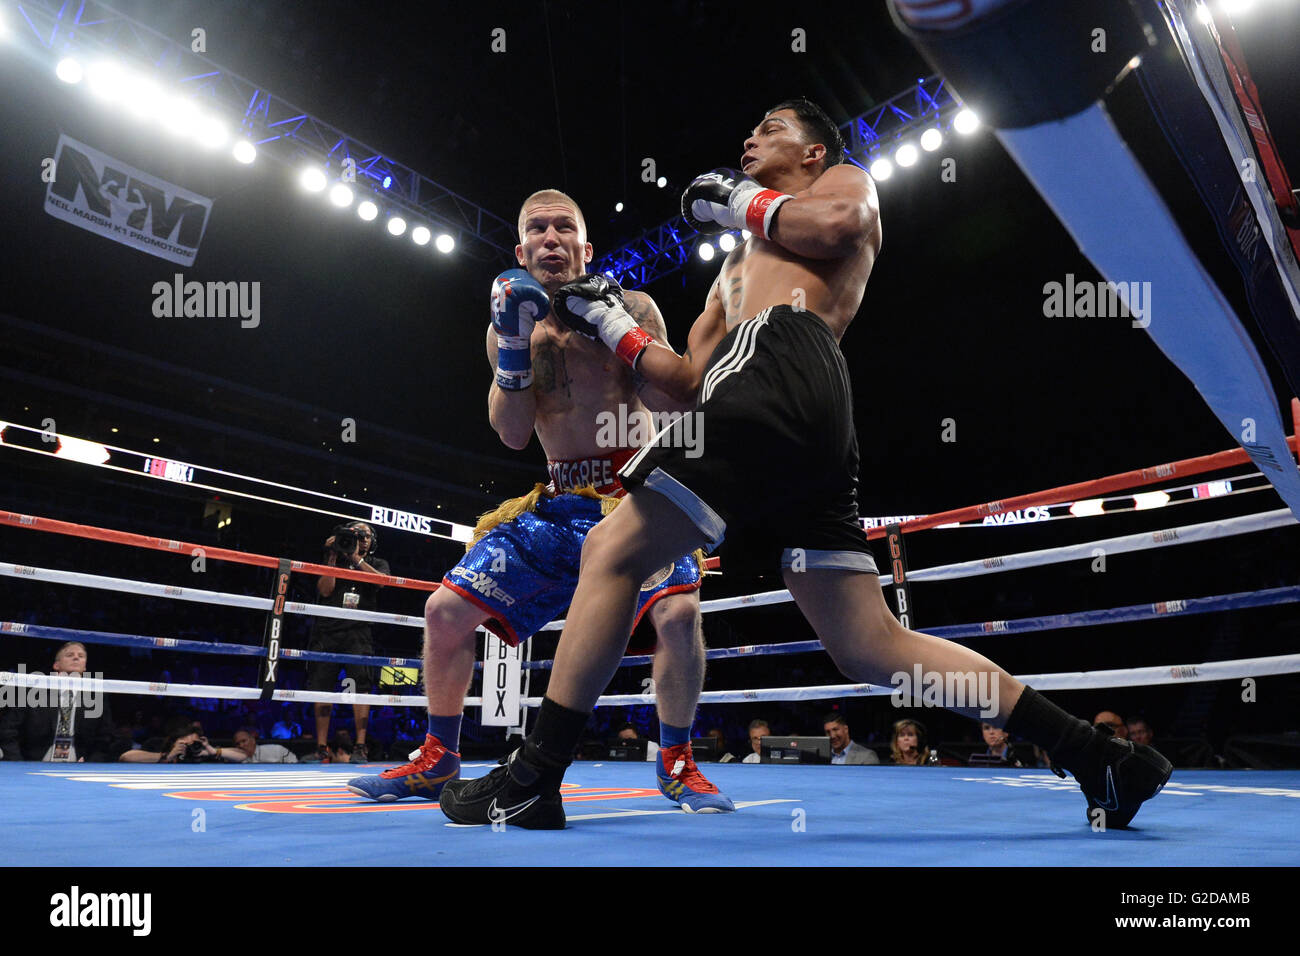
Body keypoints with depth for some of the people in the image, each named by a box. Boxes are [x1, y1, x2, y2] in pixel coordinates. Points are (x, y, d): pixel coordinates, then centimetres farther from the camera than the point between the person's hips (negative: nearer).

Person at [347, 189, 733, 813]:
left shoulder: (631, 308, -2)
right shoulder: (509, 321, 7)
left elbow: (677, 402, -12)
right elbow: (513, 433, -2)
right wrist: (514, 344, -14)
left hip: (632, 495, -3)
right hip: (557, 501, 4)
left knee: (678, 611, -29)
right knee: (446, 612, -2)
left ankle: (676, 764, -3)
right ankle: (436, 763, 20)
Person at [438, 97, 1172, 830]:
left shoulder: (846, 178, 23)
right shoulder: (741, 263, 41)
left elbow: (841, 222, -5)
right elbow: (690, 377, 33)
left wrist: (741, 202, 8)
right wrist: (611, 329, 30)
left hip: (777, 367, -9)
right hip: (819, 433, 9)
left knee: (612, 553, -7)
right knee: (873, 648, 2)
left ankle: (533, 779, -3)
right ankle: (1099, 757, 6)